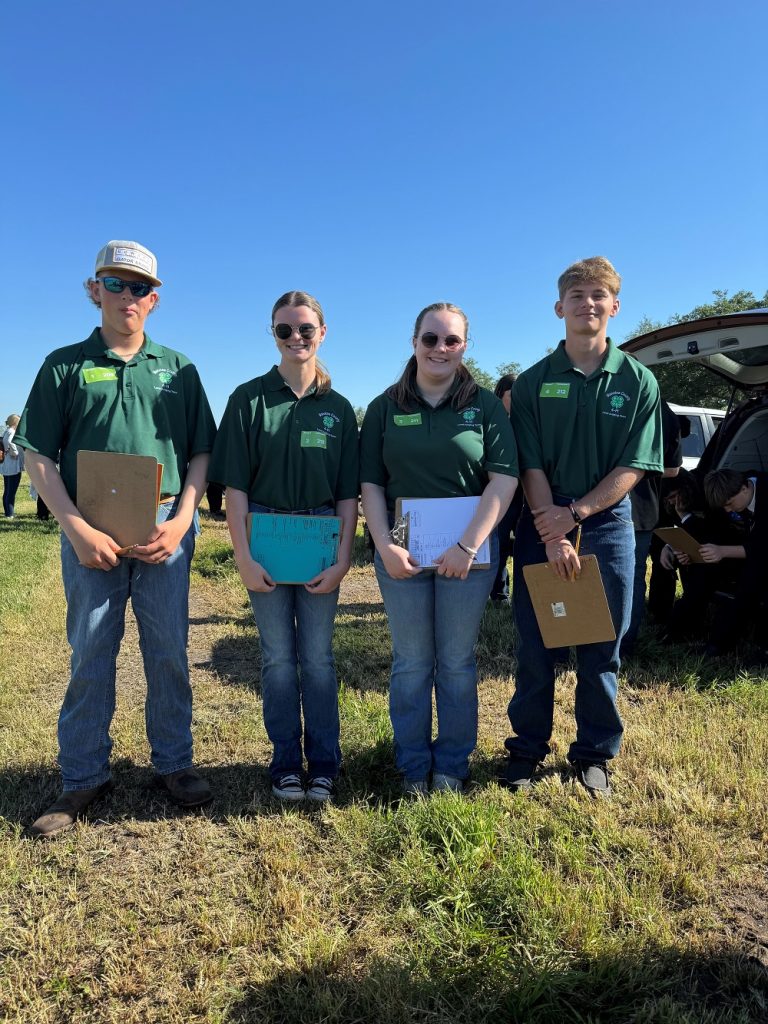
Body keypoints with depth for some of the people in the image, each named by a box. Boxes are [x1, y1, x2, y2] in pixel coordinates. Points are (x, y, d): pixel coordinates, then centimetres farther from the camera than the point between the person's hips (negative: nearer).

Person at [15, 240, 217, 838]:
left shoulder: (177, 368, 11)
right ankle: (84, 779, 20)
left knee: (169, 652, 7)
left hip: (165, 530, 1)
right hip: (91, 534, -1)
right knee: (90, 655, 6)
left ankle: (174, 763, 23)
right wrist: (77, 529, -9)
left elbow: (201, 453, 9)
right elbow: (38, 457, 2)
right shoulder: (66, 365, 7)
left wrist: (181, 519, -5)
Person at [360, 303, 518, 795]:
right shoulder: (385, 407, 6)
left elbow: (504, 478, -6)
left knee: (457, 661, 9)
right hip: (401, 550, 1)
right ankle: (414, 767, 24)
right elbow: (371, 483, 3)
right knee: (411, 662, 9)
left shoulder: (485, 405, 2)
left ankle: (452, 765, 25)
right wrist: (384, 546, -9)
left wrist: (468, 545, -15)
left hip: (470, 548, -1)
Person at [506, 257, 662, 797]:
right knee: (536, 646, 7)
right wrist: (552, 535, -14)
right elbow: (530, 466, -4)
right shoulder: (534, 382, 2)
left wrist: (575, 514, -14)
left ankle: (594, 755, 25)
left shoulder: (638, 381, 2)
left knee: (601, 649, 8)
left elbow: (634, 467, -3)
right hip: (542, 525, 0)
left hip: (607, 524, 0)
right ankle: (527, 751, 23)